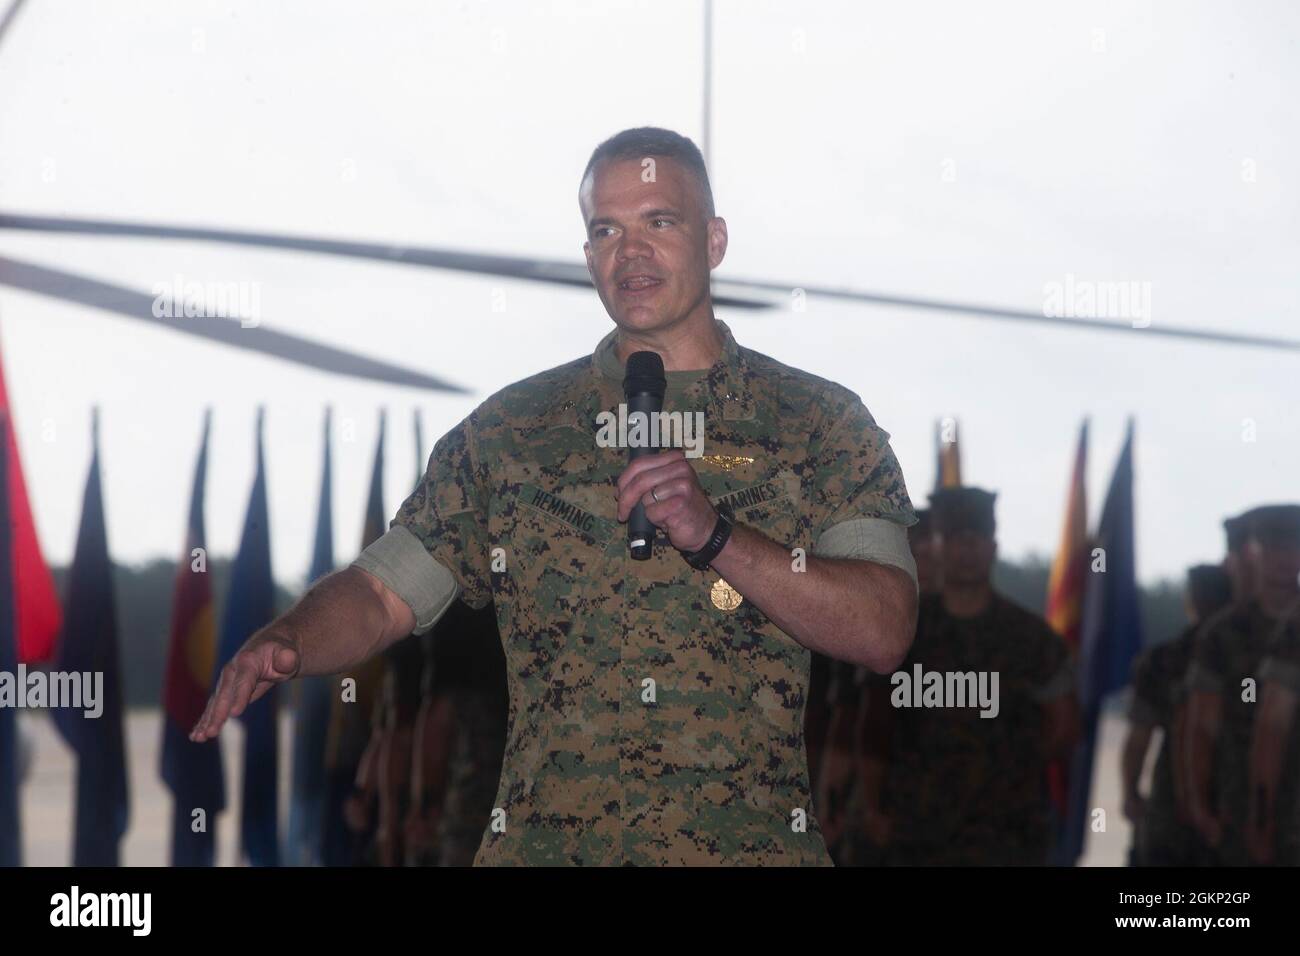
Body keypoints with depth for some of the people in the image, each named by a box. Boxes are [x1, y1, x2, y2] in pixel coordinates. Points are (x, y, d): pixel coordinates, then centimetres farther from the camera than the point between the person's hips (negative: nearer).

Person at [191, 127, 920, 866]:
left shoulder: (821, 424, 5)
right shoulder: (512, 430, 11)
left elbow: (883, 632, -5)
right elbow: (384, 594, 9)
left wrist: (716, 536, -15)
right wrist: (281, 644, -11)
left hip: (752, 841, -1)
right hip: (545, 841, 1)